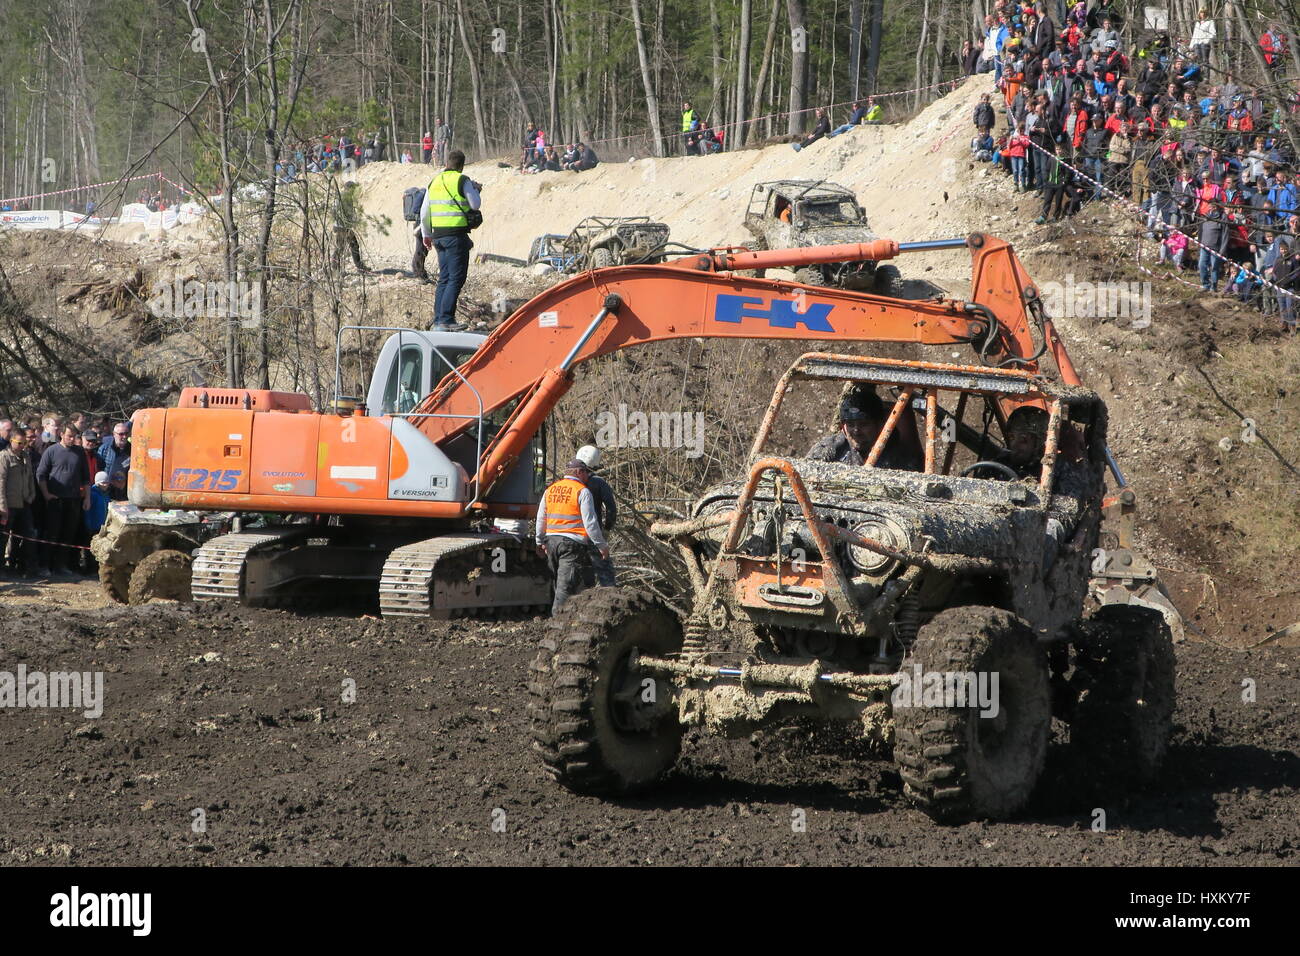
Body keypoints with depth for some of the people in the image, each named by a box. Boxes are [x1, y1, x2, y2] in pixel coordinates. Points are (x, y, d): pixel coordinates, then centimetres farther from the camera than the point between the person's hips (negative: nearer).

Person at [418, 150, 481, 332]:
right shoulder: (462, 181, -8)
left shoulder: (434, 182, 12)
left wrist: (425, 234, 27)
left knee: (444, 278, 13)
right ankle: (446, 319, -13)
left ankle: (438, 320, 11)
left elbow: (424, 212, 16)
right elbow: (475, 205, -5)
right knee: (457, 278, -5)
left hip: (438, 235, 7)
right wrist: (475, 189, 14)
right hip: (457, 234, -7)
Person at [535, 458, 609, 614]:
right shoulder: (582, 491, -7)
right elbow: (590, 522, -10)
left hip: (551, 541, 7)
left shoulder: (550, 490, 12)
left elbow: (540, 519, 18)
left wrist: (540, 542, 29)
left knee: (560, 582, 17)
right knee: (566, 585, -7)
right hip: (573, 543, -7)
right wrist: (602, 546, -3)